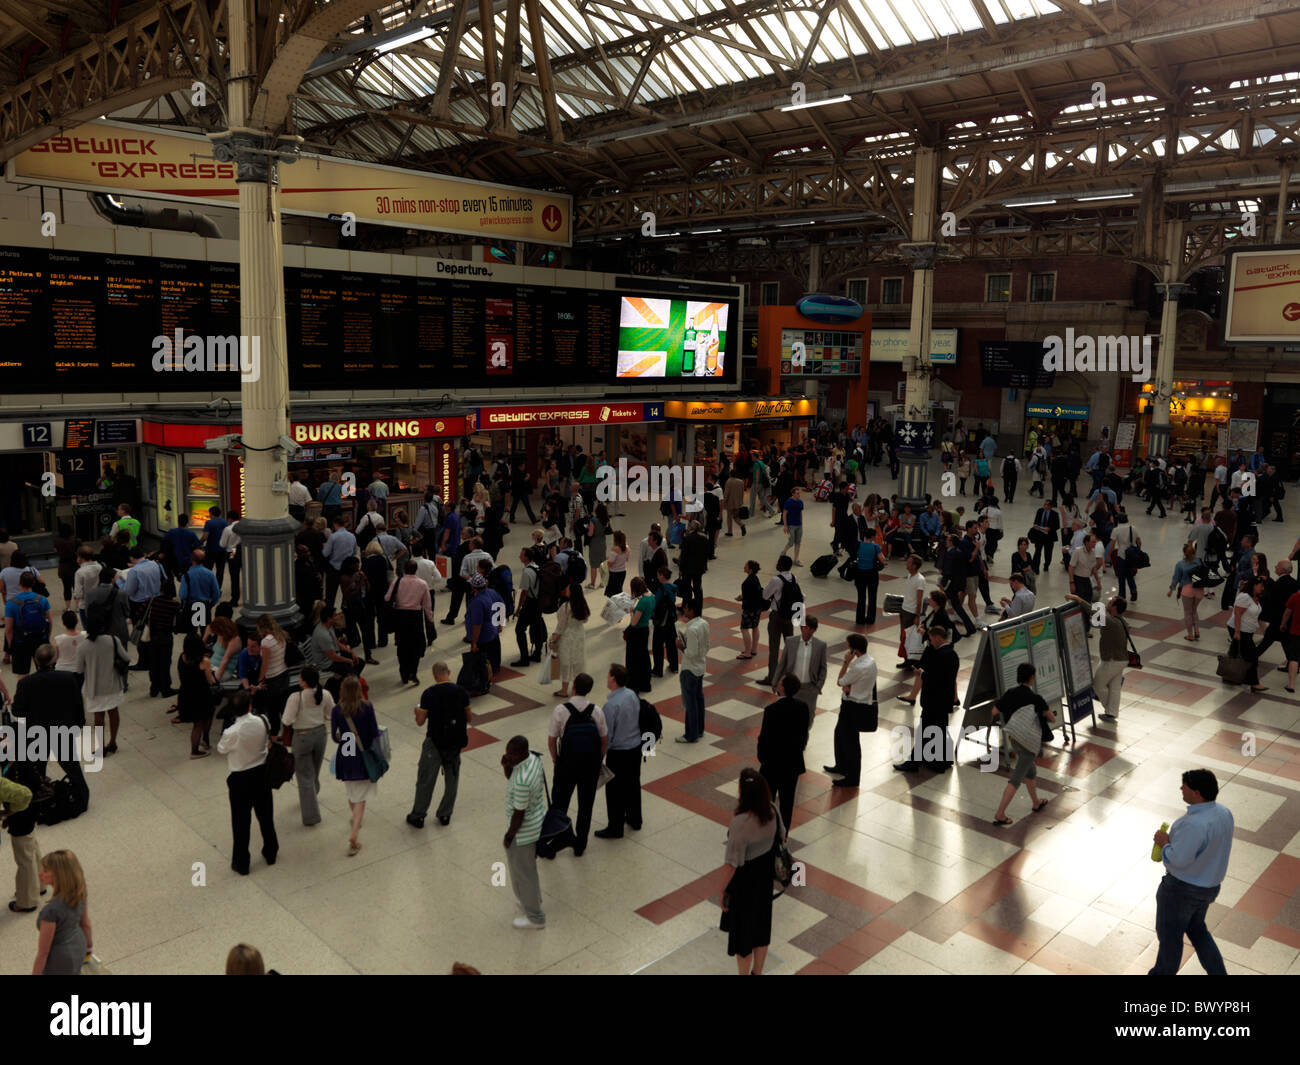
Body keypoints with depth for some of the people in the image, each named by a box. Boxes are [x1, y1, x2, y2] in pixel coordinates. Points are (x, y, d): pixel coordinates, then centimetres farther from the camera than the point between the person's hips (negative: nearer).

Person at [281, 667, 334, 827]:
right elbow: (331, 716, 0)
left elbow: (287, 721, -23)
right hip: (320, 733, 5)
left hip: (301, 737, -5)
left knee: (305, 776, 8)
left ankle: (310, 815, 11)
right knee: (315, 772, 25)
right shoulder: (325, 695, -11)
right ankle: (309, 801, 49)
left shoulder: (296, 698, -25)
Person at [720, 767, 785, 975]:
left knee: (742, 931, 17)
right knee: (762, 923, 26)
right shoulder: (772, 810, -16)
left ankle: (744, 973, 37)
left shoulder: (740, 823, -35)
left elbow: (733, 864, -27)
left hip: (744, 883, -6)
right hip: (765, 878, 6)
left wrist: (723, 890, -12)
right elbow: (781, 836, 3)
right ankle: (757, 972, 46)